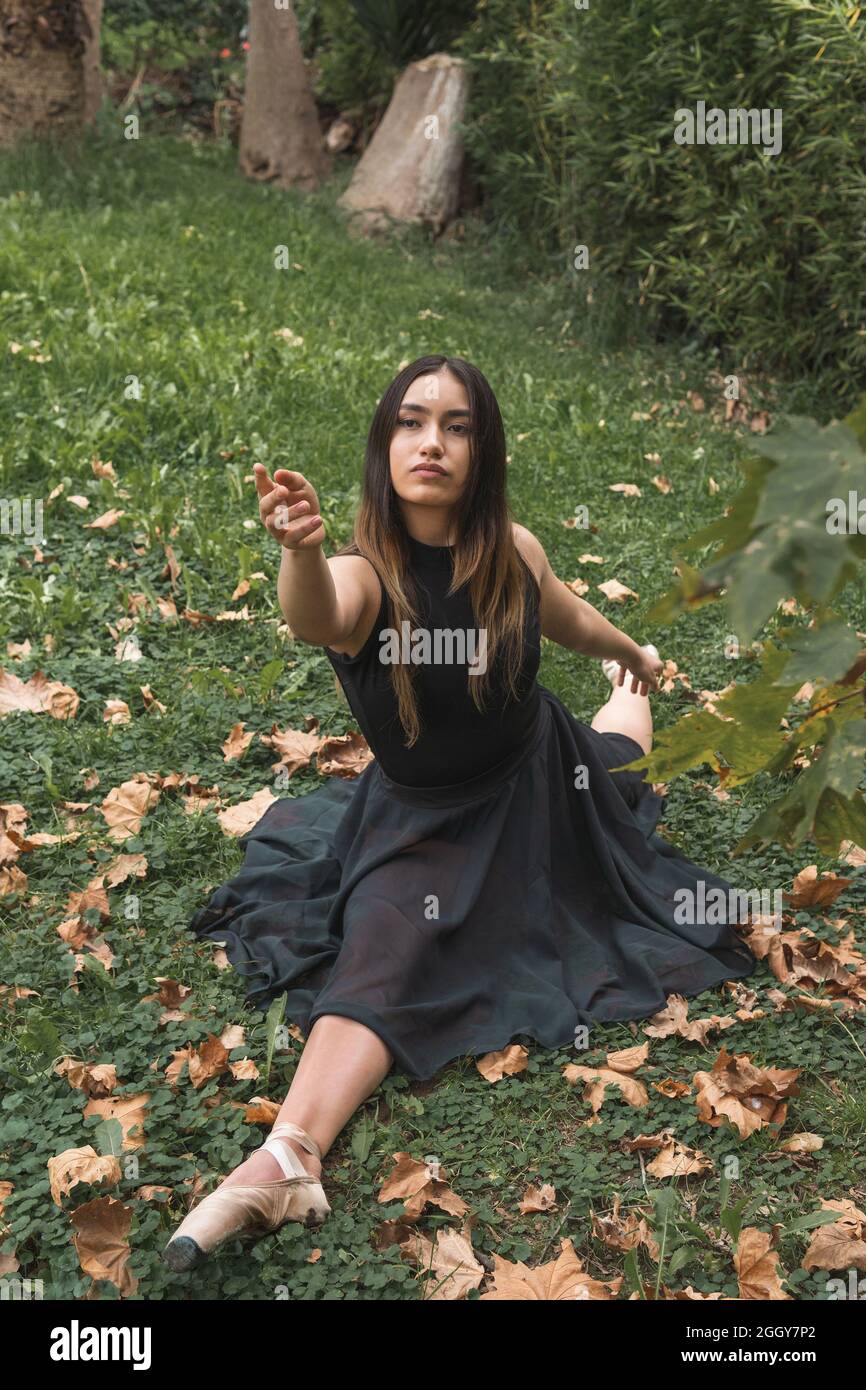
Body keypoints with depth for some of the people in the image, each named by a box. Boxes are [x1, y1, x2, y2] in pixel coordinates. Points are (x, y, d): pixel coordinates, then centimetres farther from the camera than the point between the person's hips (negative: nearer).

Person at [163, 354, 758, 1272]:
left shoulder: (513, 552, -16)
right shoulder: (364, 574, -27)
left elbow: (568, 617, 8)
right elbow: (317, 620, -53)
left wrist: (632, 652, 28)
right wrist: (301, 550, -75)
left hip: (536, 784, 5)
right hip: (420, 817, -4)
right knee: (378, 966, -27)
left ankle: (622, 711, 68)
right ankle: (287, 1156, -39)